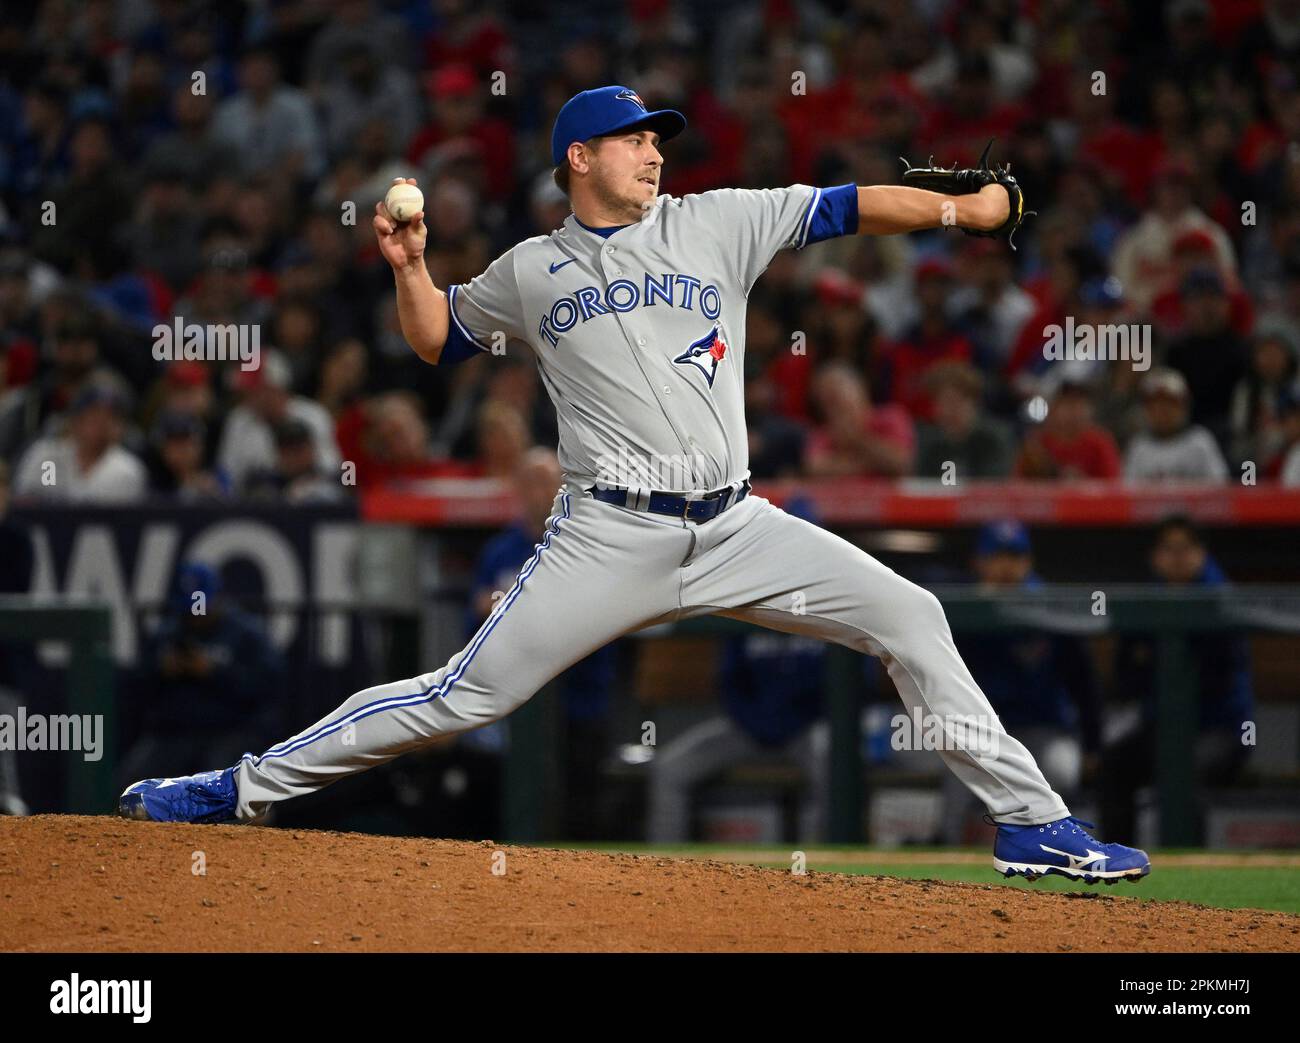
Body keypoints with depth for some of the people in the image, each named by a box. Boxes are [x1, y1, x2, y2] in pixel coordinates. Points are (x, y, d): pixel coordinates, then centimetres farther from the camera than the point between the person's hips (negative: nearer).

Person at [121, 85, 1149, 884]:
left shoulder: (716, 224, 9)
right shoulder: (531, 271, 11)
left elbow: (845, 207, 3)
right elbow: (438, 339, 24)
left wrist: (957, 208, -9)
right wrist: (411, 267, 5)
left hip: (737, 528, 2)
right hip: (610, 541, -2)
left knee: (908, 616, -8)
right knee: (463, 695, -7)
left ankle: (1032, 823, -2)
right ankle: (240, 789, 1)